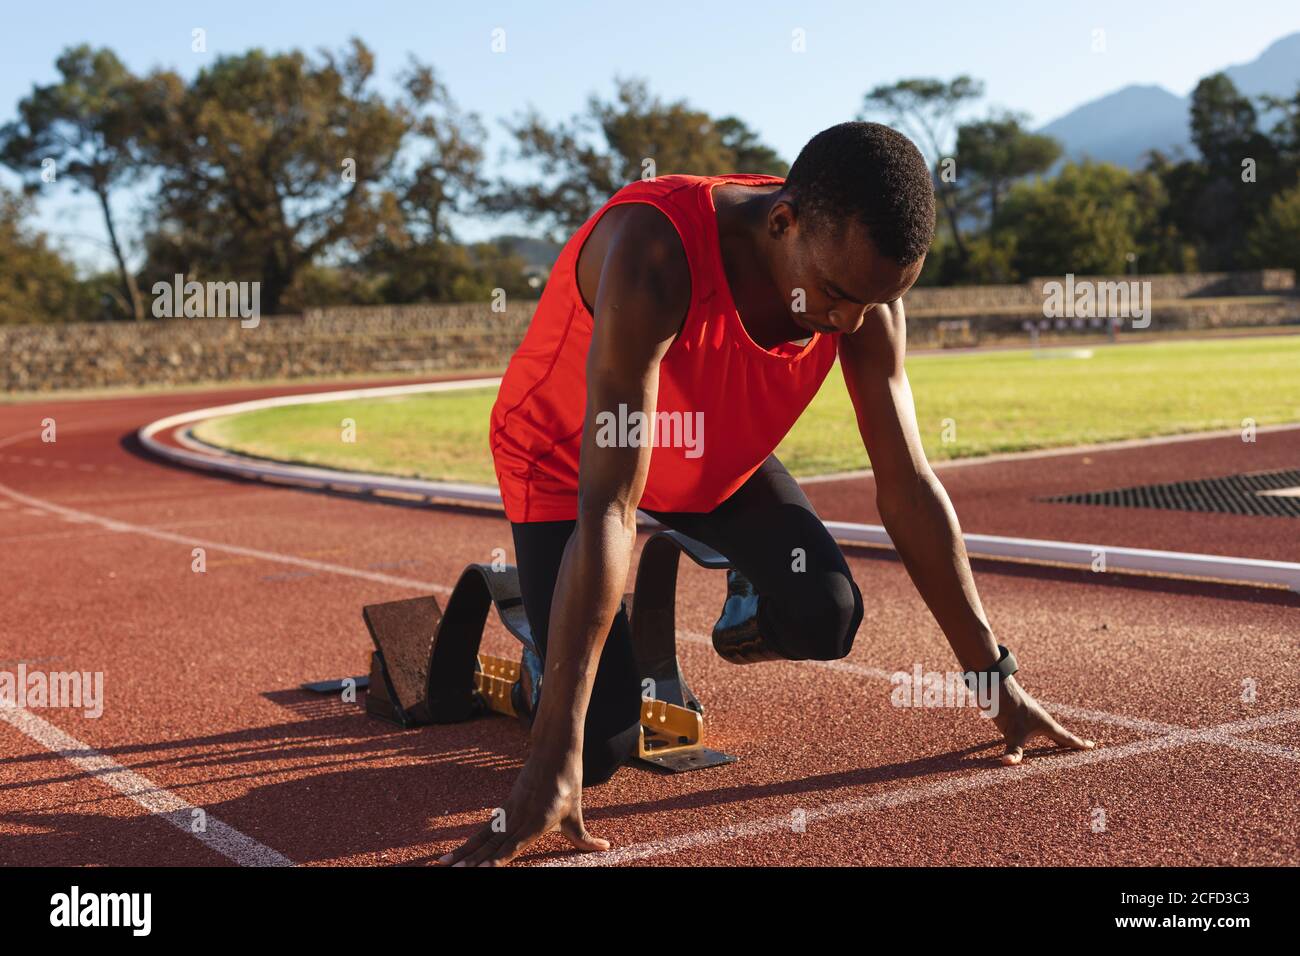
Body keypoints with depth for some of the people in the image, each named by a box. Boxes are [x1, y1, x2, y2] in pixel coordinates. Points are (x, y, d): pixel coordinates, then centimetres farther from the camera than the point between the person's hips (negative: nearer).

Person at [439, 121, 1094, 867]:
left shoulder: (863, 278, -21)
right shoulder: (654, 252, -40)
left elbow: (908, 488, -13)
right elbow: (607, 508, -44)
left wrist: (998, 681, -11)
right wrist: (553, 761, -45)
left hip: (719, 456, 5)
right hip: (565, 460, -4)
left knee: (826, 621, -18)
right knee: (601, 748, -16)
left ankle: (745, 605, 17)